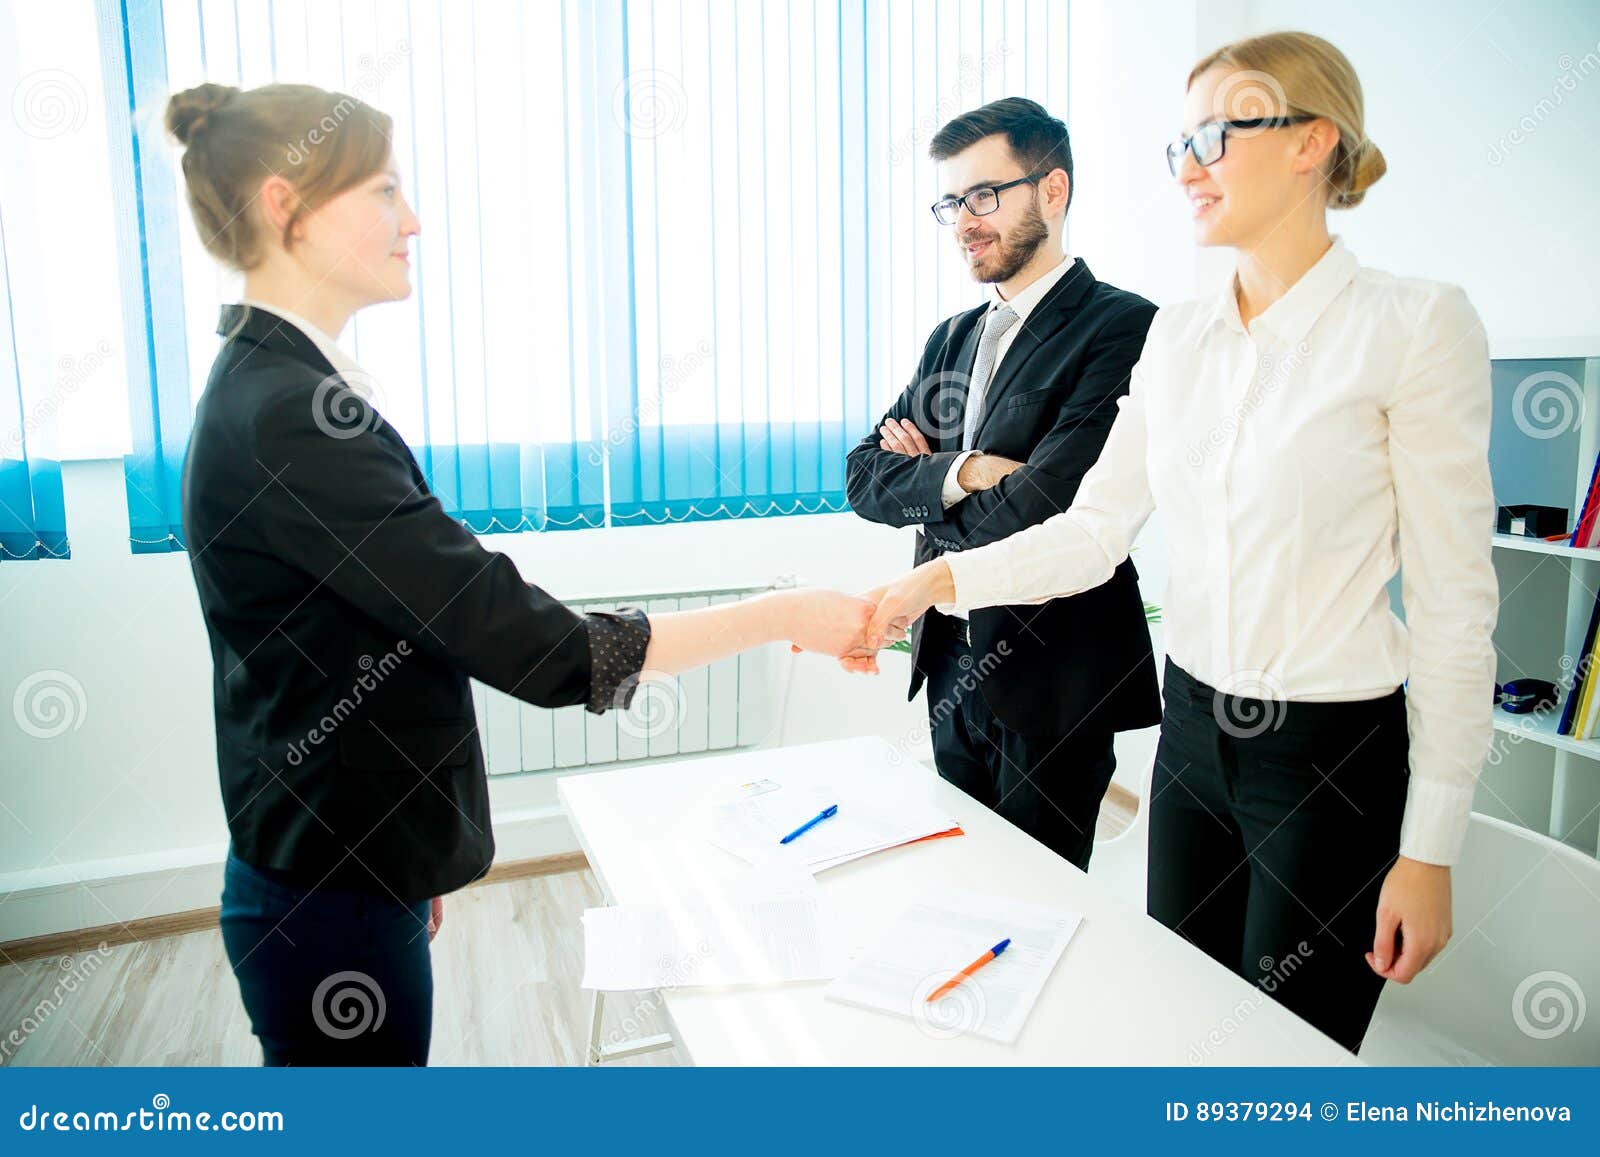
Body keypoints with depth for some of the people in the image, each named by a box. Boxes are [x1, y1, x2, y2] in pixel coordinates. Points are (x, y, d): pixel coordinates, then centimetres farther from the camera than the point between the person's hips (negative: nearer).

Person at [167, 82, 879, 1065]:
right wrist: (784, 616, -19)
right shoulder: (288, 414, -25)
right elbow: (539, 651, -28)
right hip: (332, 902, -9)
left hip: (342, 869, 9)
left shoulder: (269, 388, 7)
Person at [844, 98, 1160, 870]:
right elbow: (864, 478, 4)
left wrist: (922, 488, -6)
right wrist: (961, 474, -16)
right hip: (952, 667, 7)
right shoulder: (952, 338, 12)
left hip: (1053, 674, -7)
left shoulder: (1121, 328, -13)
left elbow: (1039, 509, -23)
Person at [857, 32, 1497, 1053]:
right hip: (1194, 731, 5)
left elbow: (1453, 599, -12)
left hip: (1334, 758, -5)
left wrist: (1431, 850, -11)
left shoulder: (1416, 326, -12)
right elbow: (1096, 527, 1)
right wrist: (941, 579, -15)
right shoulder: (1178, 335, 5)